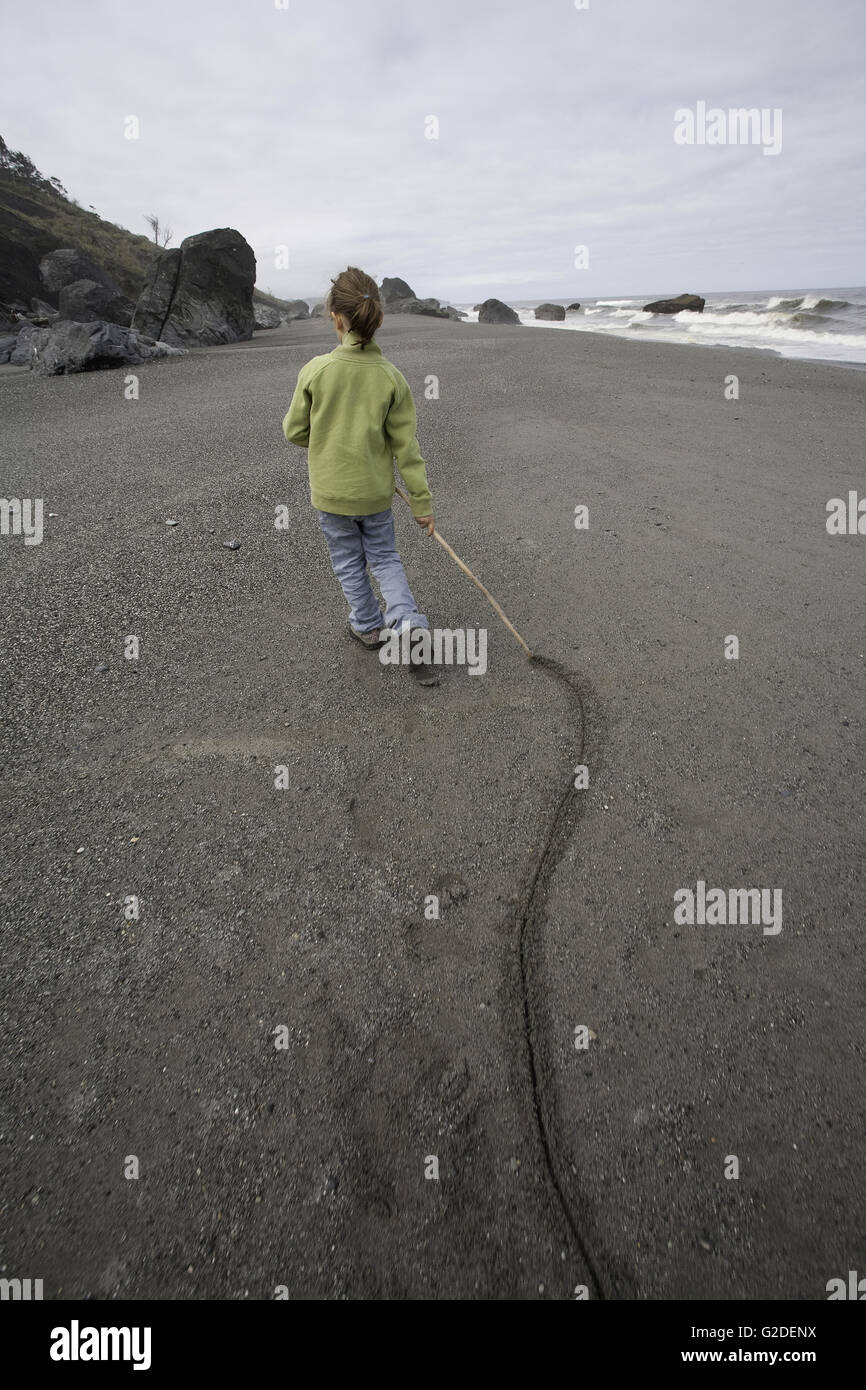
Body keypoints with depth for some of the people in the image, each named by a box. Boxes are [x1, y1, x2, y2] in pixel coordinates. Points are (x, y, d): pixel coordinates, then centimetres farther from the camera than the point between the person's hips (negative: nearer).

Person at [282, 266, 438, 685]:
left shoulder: (314, 370, -14)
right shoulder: (391, 377, -10)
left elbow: (294, 430, -4)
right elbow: (406, 446, -8)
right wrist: (422, 501, -1)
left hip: (331, 491, -1)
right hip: (376, 491, 1)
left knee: (349, 561, 18)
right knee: (385, 557, 17)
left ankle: (368, 627, 32)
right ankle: (408, 624, 0)